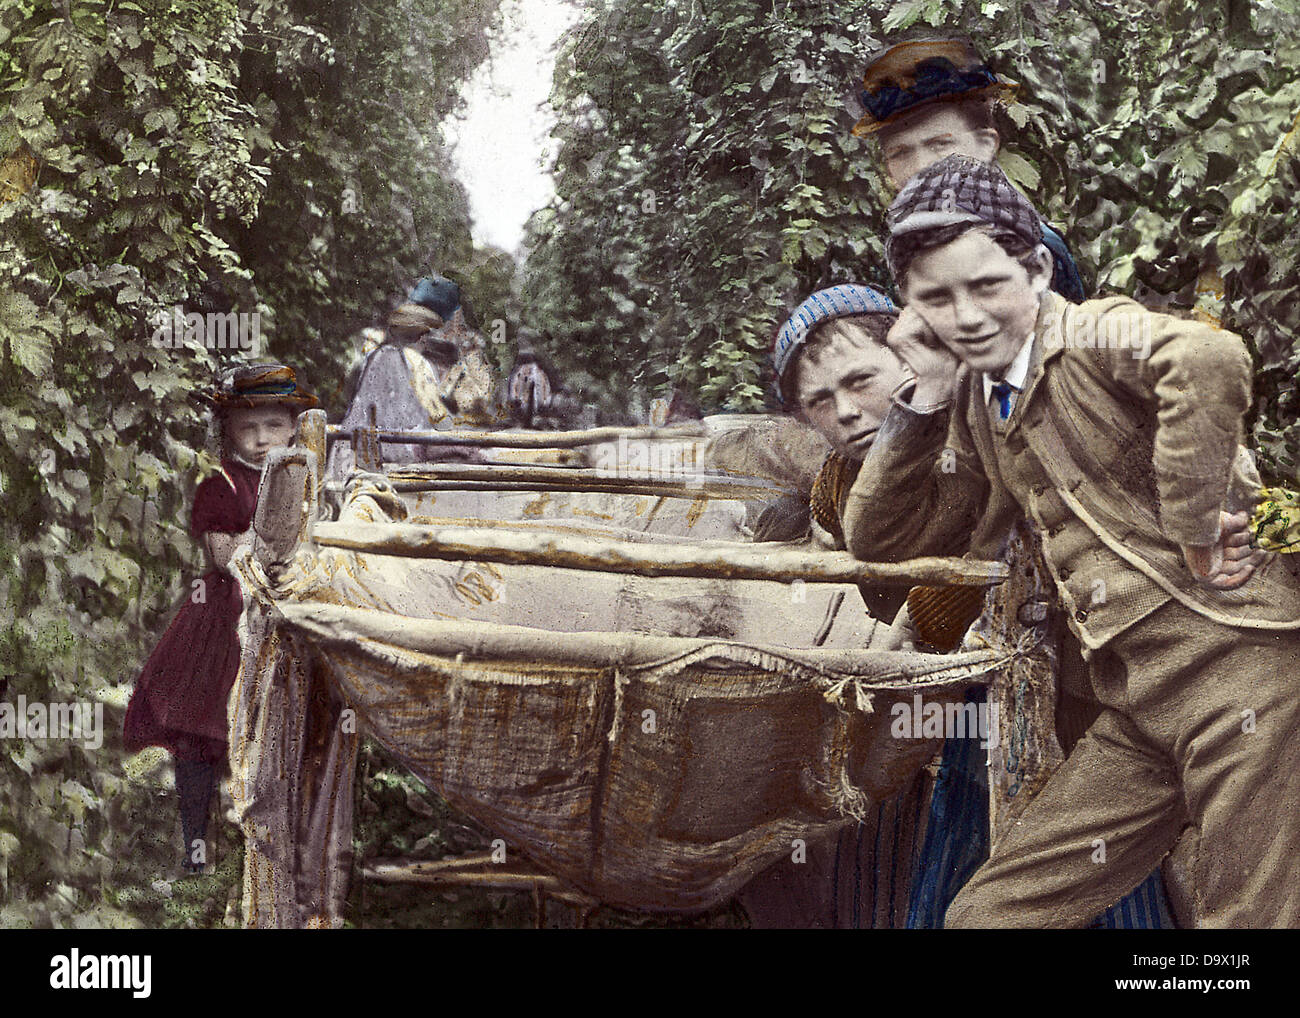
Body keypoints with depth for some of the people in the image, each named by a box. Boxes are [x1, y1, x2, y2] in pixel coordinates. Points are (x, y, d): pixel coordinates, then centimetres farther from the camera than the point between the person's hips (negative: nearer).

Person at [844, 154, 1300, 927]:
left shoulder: (1094, 336, -9)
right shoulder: (980, 406, 15)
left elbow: (1212, 358, -31)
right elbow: (881, 538, 15)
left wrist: (1194, 528, -23)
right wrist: (926, 399, 6)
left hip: (1236, 662, -8)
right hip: (1135, 706, 8)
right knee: (986, 914, 6)